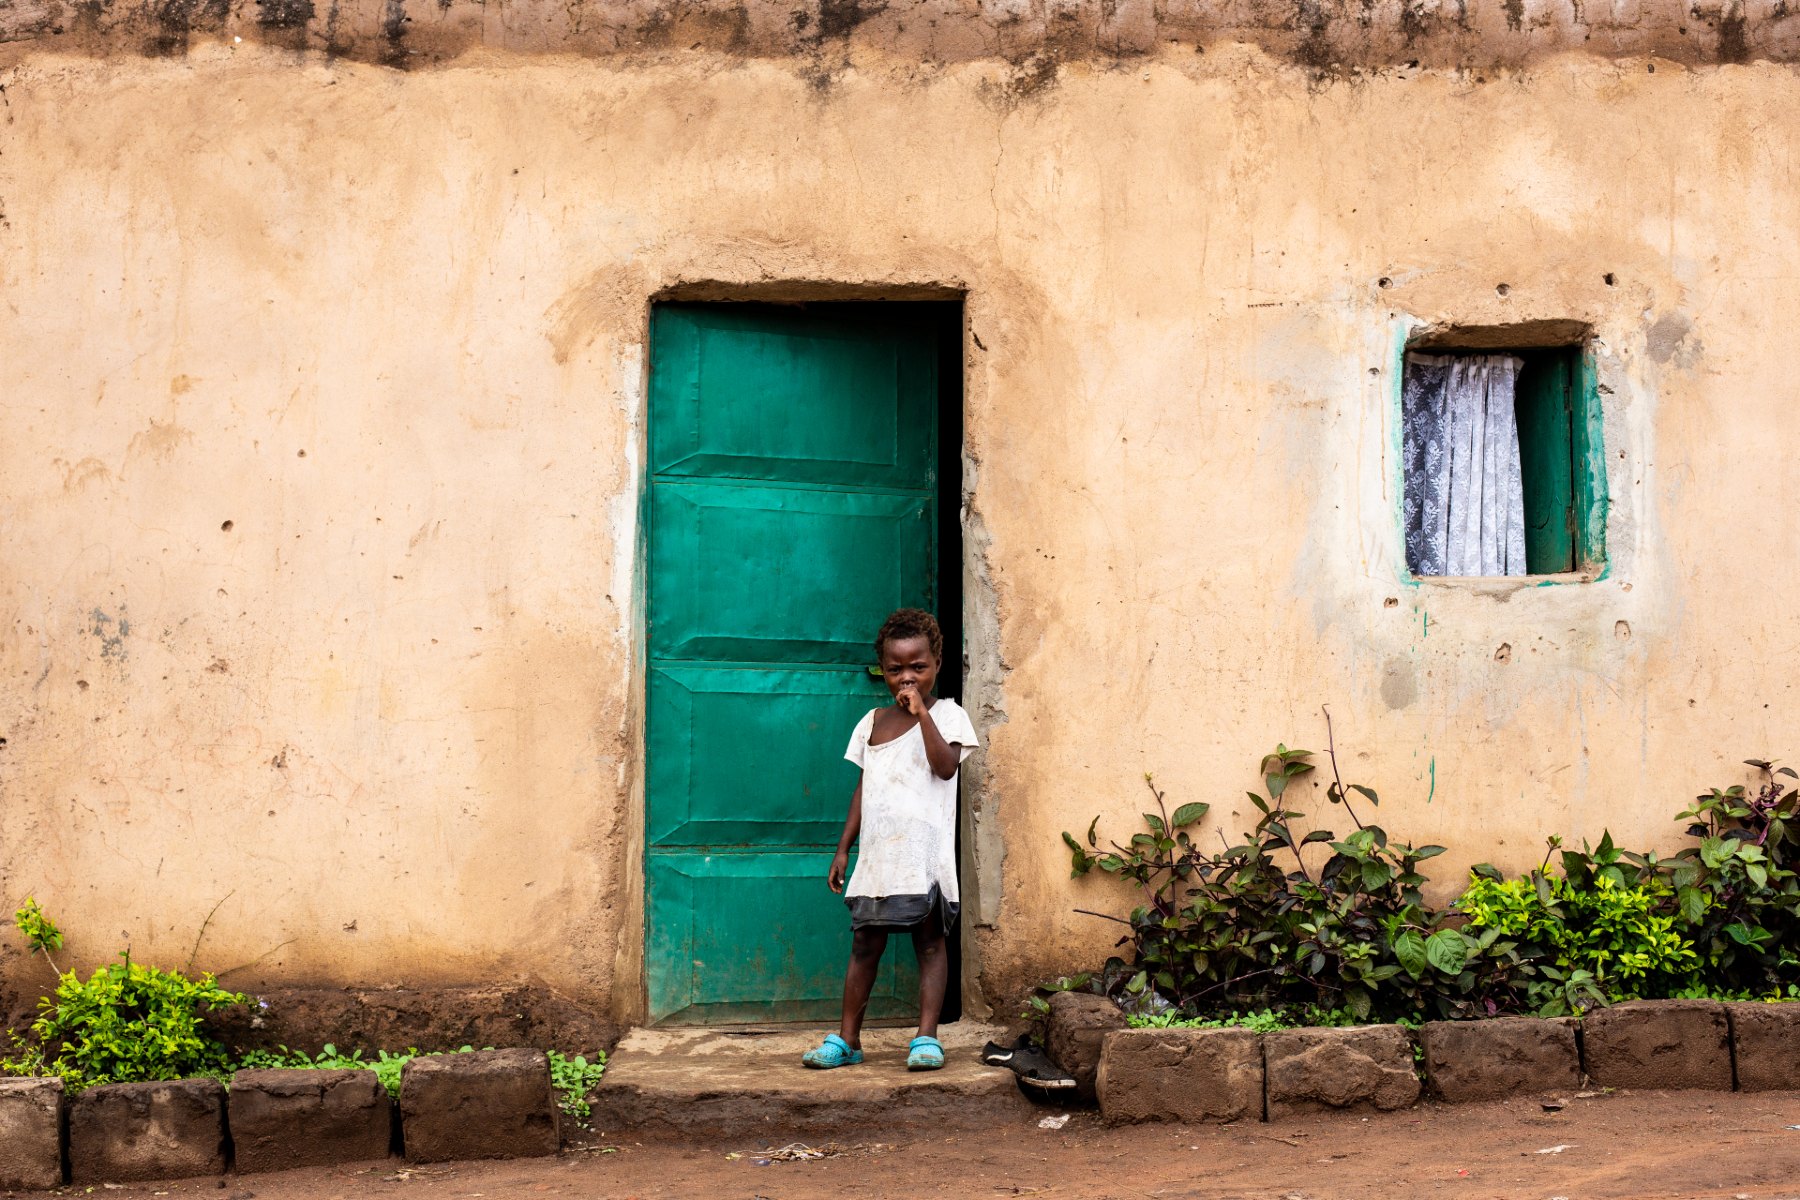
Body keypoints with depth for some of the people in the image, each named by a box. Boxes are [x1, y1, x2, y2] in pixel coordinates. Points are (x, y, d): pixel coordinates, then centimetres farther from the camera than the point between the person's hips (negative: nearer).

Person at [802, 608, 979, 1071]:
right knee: (865, 942, 6)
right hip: (877, 852, 4)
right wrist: (843, 848, 13)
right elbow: (863, 788, 16)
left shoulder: (946, 714, 0)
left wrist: (921, 713, -22)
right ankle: (847, 1039, 12)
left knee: (930, 940, 0)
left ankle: (927, 1036, 5)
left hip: (925, 853, -4)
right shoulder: (873, 722, 14)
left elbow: (946, 766, -18)